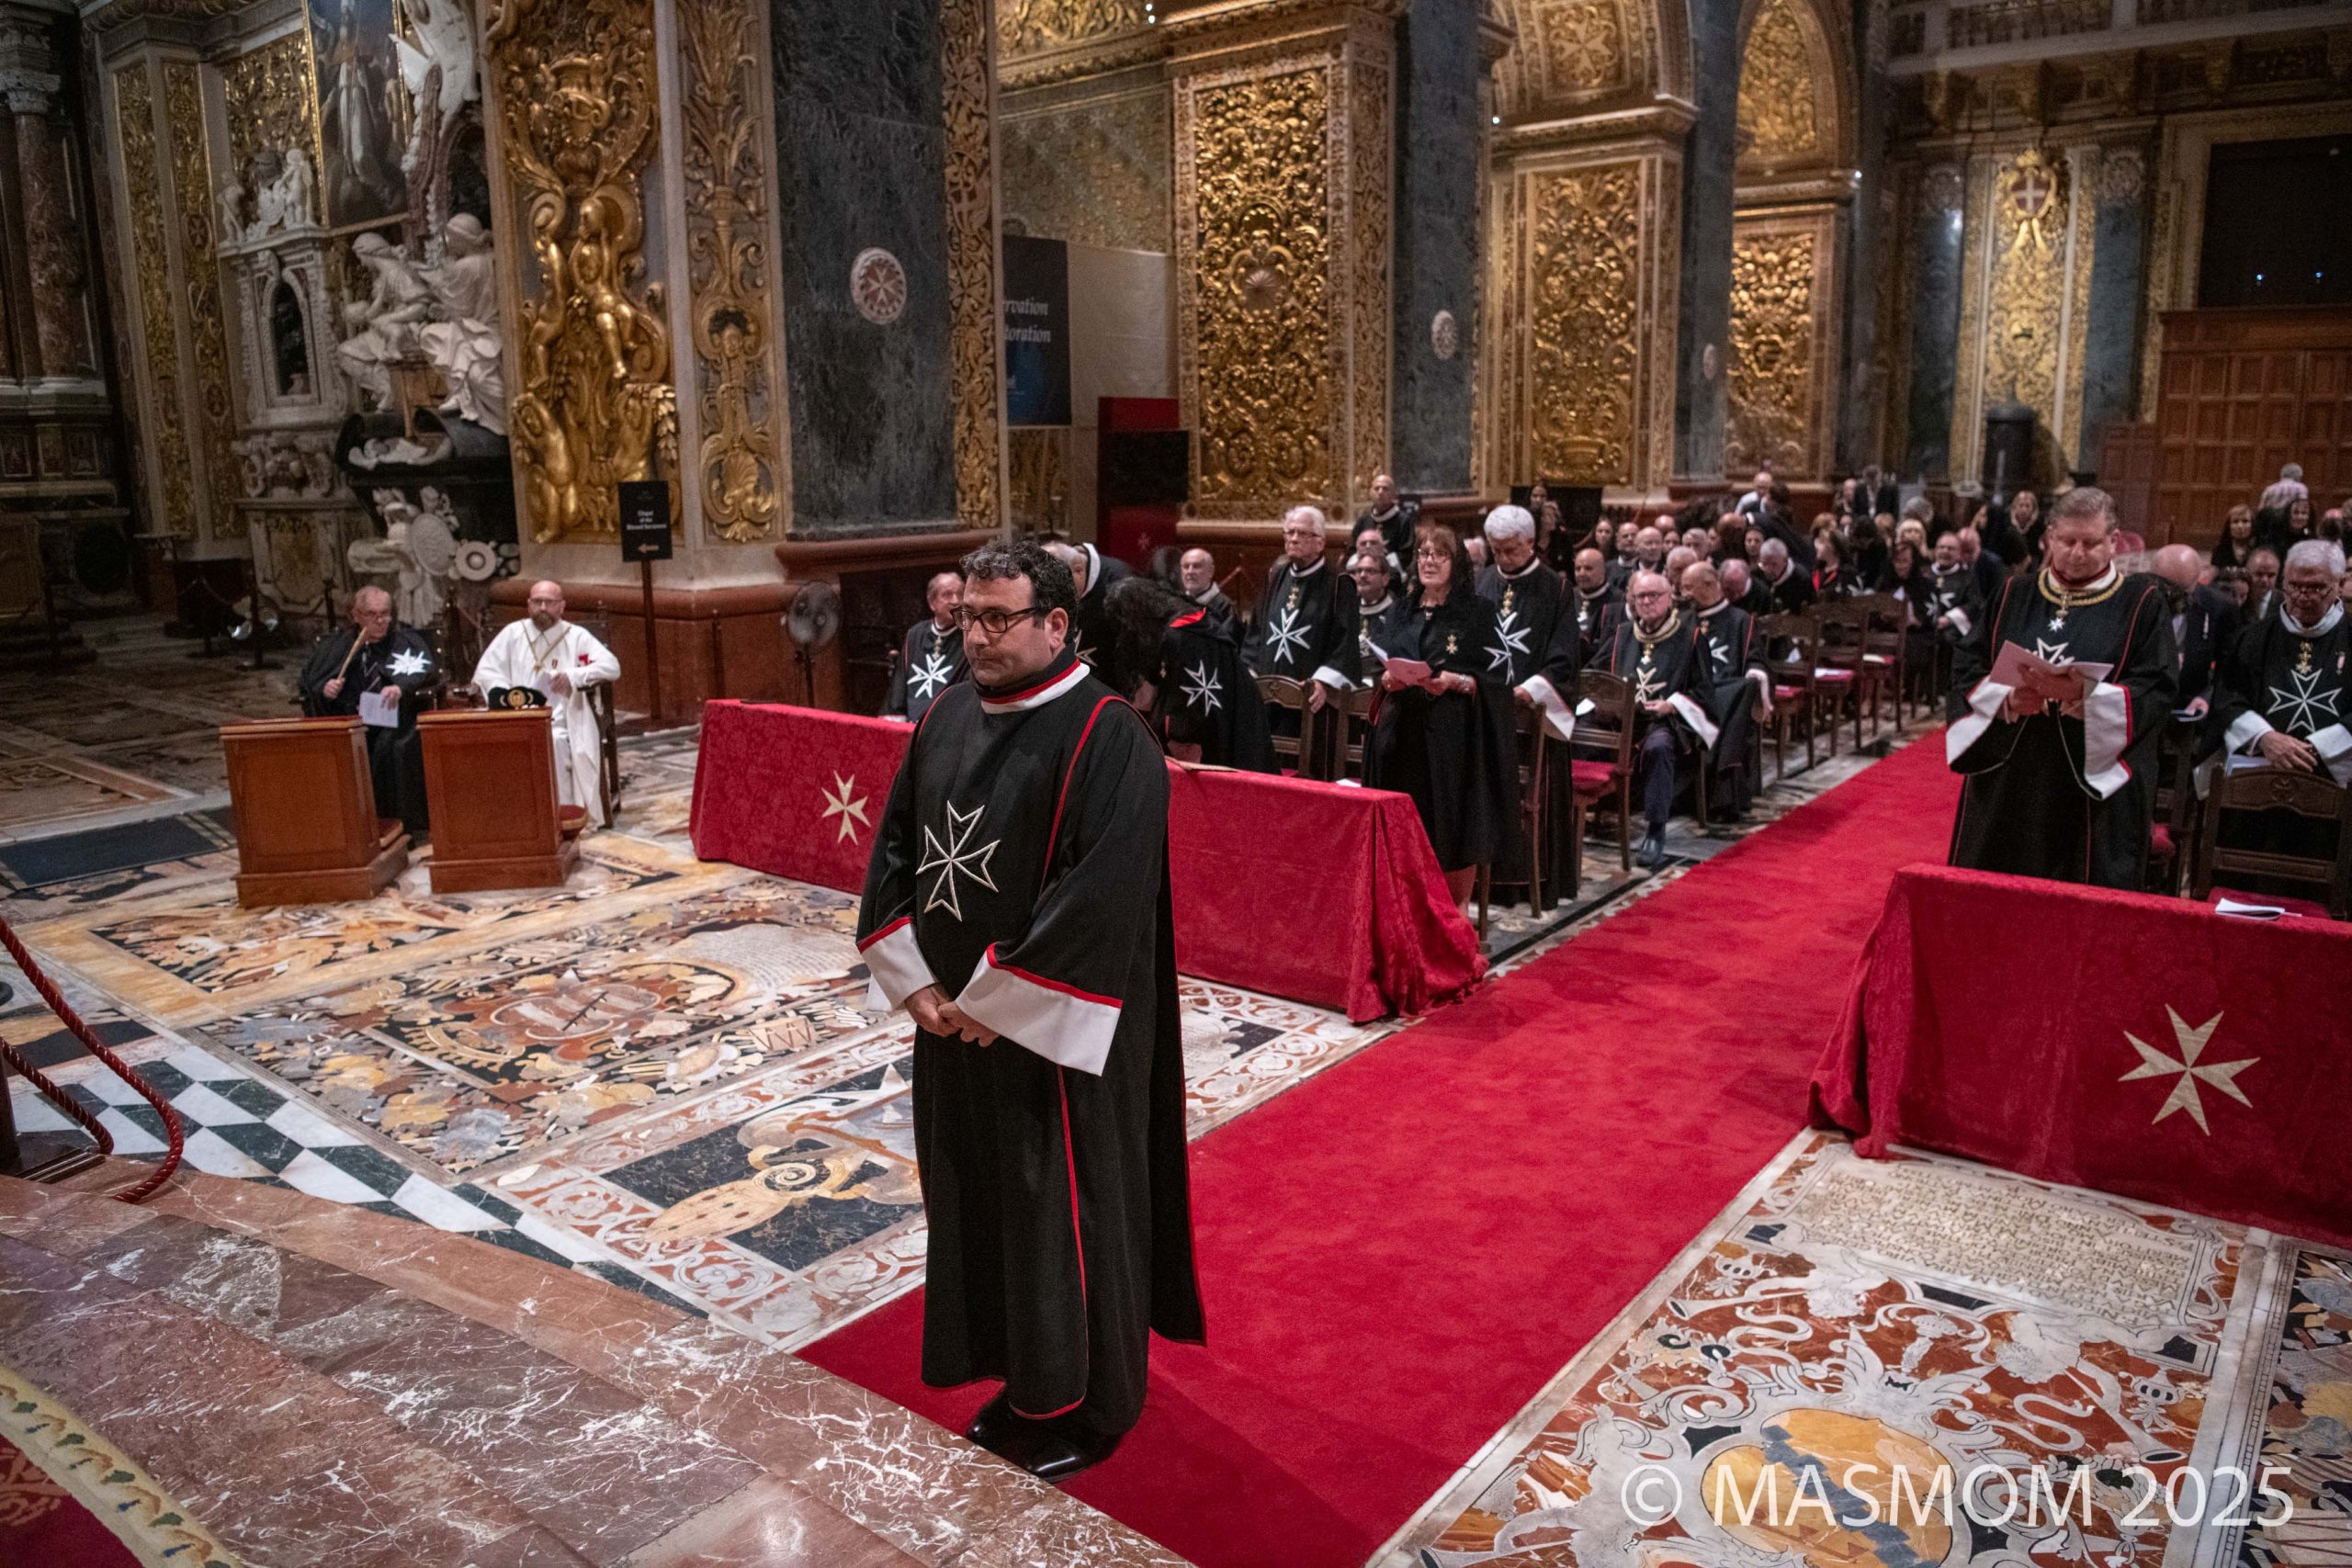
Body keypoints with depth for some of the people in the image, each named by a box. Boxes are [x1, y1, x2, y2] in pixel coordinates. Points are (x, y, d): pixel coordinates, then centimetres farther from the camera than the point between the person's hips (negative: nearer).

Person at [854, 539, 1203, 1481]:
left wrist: (996, 1003, -19)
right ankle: (1022, 1378, 39)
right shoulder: (947, 717, 4)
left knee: (1065, 1210, 7)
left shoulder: (1107, 737, -18)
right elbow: (894, 849, 8)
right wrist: (913, 983, -3)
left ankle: (1087, 1405, 29)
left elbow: (1103, 897, -24)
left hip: (1055, 1031, -7)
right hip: (952, 1018, 7)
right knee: (976, 1197, 18)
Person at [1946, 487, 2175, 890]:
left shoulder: (2143, 602, 2)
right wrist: (2007, 697, -15)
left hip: (2096, 787, -3)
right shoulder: (2014, 595, 10)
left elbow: (2157, 690, -6)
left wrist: (2094, 701, -24)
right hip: (2006, 782, 3)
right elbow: (1967, 668, 5)